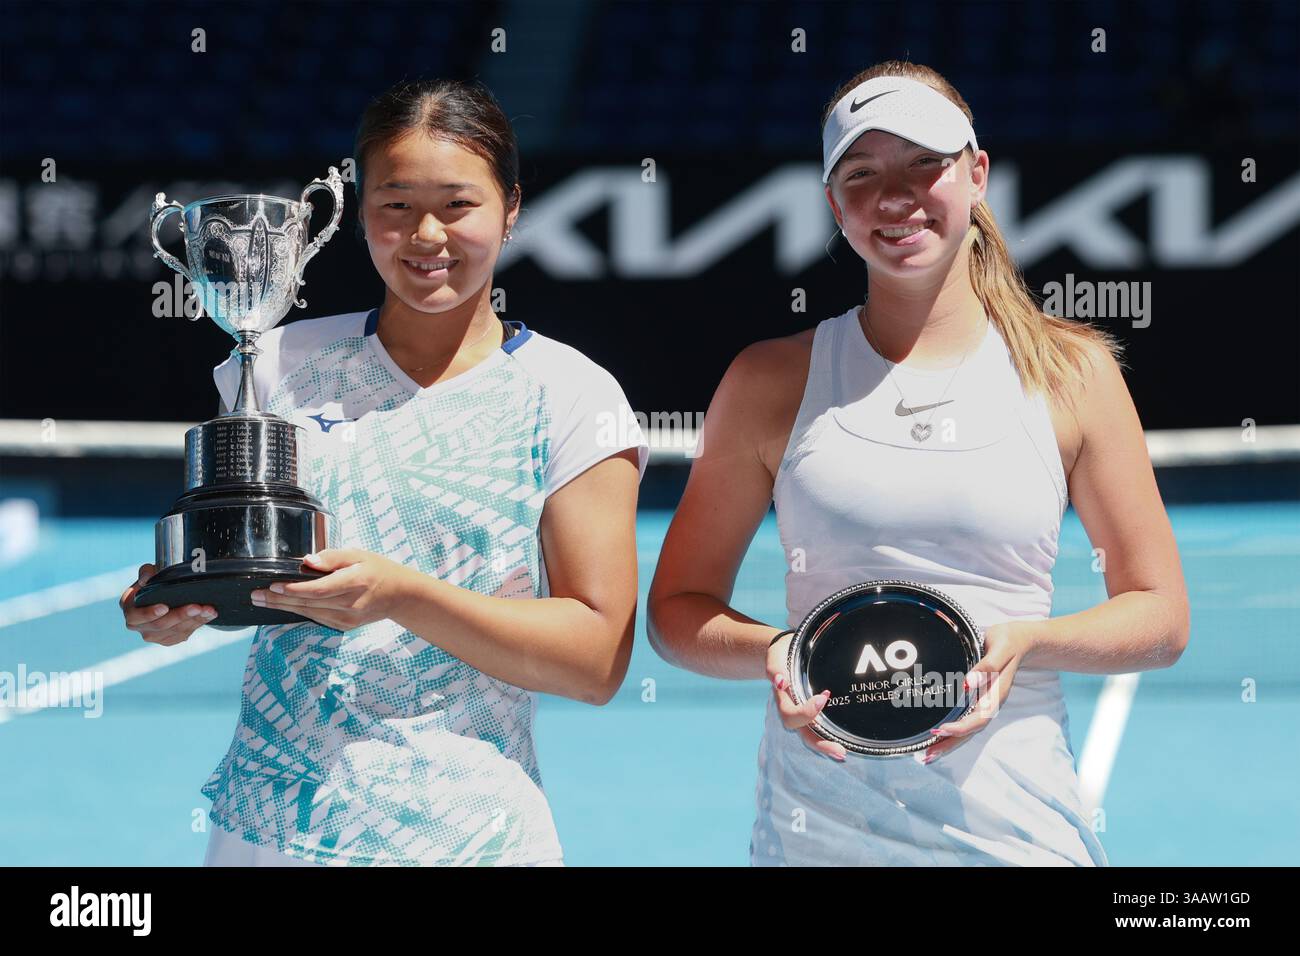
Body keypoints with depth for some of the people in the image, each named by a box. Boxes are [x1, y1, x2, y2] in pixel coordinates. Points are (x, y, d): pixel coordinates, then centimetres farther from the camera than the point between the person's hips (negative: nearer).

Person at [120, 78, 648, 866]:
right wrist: (174, 606, -8)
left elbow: (599, 659, -10)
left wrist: (403, 595, -21)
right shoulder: (284, 367, 5)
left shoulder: (571, 399, -4)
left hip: (463, 836, -3)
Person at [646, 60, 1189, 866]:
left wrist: (1022, 642, -14)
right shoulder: (771, 381, 3)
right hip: (818, 827, 0)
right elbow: (677, 608, 7)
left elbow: (1160, 617, 4)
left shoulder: (1072, 371, 2)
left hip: (1013, 824, 0)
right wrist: (773, 653, -14)